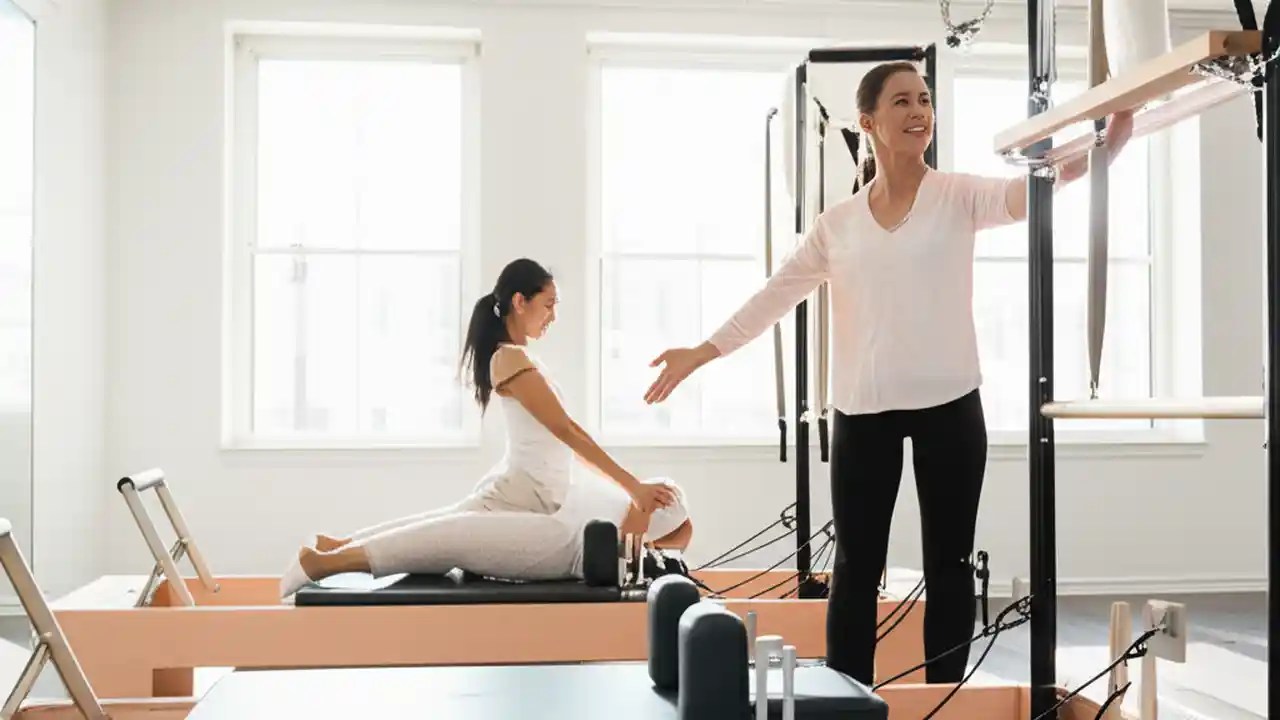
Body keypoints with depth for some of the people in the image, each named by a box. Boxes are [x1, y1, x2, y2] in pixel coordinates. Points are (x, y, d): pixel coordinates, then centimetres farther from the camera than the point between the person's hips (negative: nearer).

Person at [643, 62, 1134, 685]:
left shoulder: (958, 196, 2)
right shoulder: (838, 222, 8)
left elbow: (1035, 188, -14)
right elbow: (775, 295, 13)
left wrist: (1110, 137, -32)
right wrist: (702, 352, 10)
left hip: (948, 406, -1)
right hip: (863, 412, 2)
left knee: (948, 564, 7)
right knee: (856, 567, 6)